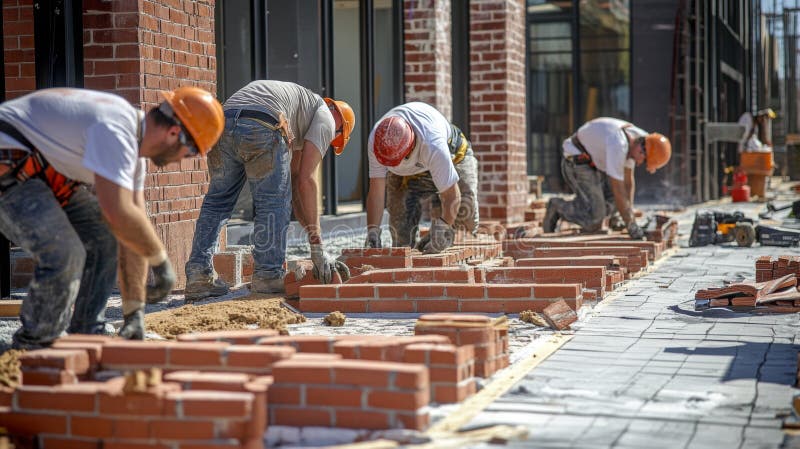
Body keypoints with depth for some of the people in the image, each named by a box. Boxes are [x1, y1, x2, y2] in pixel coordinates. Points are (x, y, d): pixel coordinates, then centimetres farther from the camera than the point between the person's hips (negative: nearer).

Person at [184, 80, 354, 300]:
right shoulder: (326, 119, 19)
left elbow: (294, 185, 39)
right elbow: (305, 180, 7)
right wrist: (316, 244, 7)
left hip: (223, 122, 8)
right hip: (260, 127, -8)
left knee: (217, 200, 18)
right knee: (273, 202, 8)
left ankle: (199, 274, 13)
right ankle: (267, 275, 9)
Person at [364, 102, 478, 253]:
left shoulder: (432, 145, -46)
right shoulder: (376, 140, -33)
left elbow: (451, 195, -39)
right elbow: (376, 192, -26)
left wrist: (443, 225, -39)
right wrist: (372, 231, -33)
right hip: (406, 173, 3)